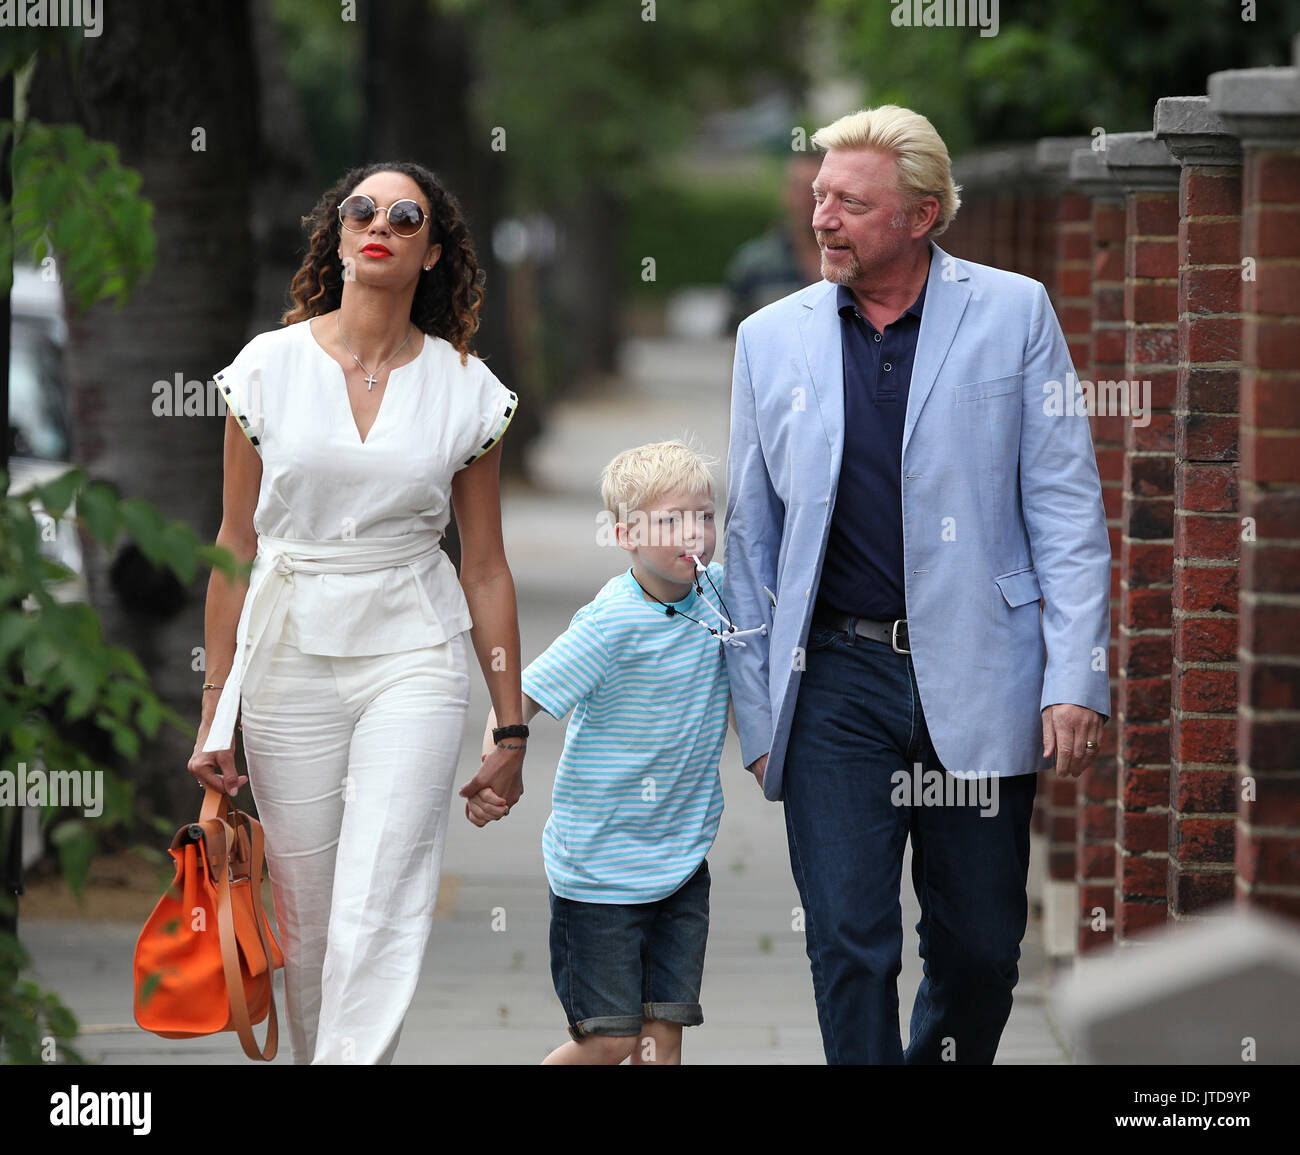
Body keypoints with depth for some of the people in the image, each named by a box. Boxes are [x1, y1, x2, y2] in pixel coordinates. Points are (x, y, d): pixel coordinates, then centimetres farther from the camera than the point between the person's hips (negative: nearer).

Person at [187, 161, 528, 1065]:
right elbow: (235, 547, 7)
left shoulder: (465, 388, 3)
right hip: (288, 652, 1)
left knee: (379, 914, -14)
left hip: (413, 659, -1)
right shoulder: (270, 365, 3)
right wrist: (217, 706, 6)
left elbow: (486, 567, 7)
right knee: (303, 914, 6)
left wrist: (511, 723, 7)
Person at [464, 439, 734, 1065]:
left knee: (664, 1029, 1)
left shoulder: (716, 591, 1)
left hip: (682, 860, 5)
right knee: (609, 1038, -4)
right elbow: (519, 697, -19)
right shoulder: (610, 622, -19)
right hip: (600, 864, -5)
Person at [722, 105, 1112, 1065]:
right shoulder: (772, 339, 7)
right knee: (849, 947, -4)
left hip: (977, 682, -1)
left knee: (980, 948, 6)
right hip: (835, 680, 1)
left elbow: (1066, 507, 1)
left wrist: (1078, 679, -7)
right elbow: (750, 539, 11)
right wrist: (755, 715, 6)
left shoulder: (1013, 312, 2)